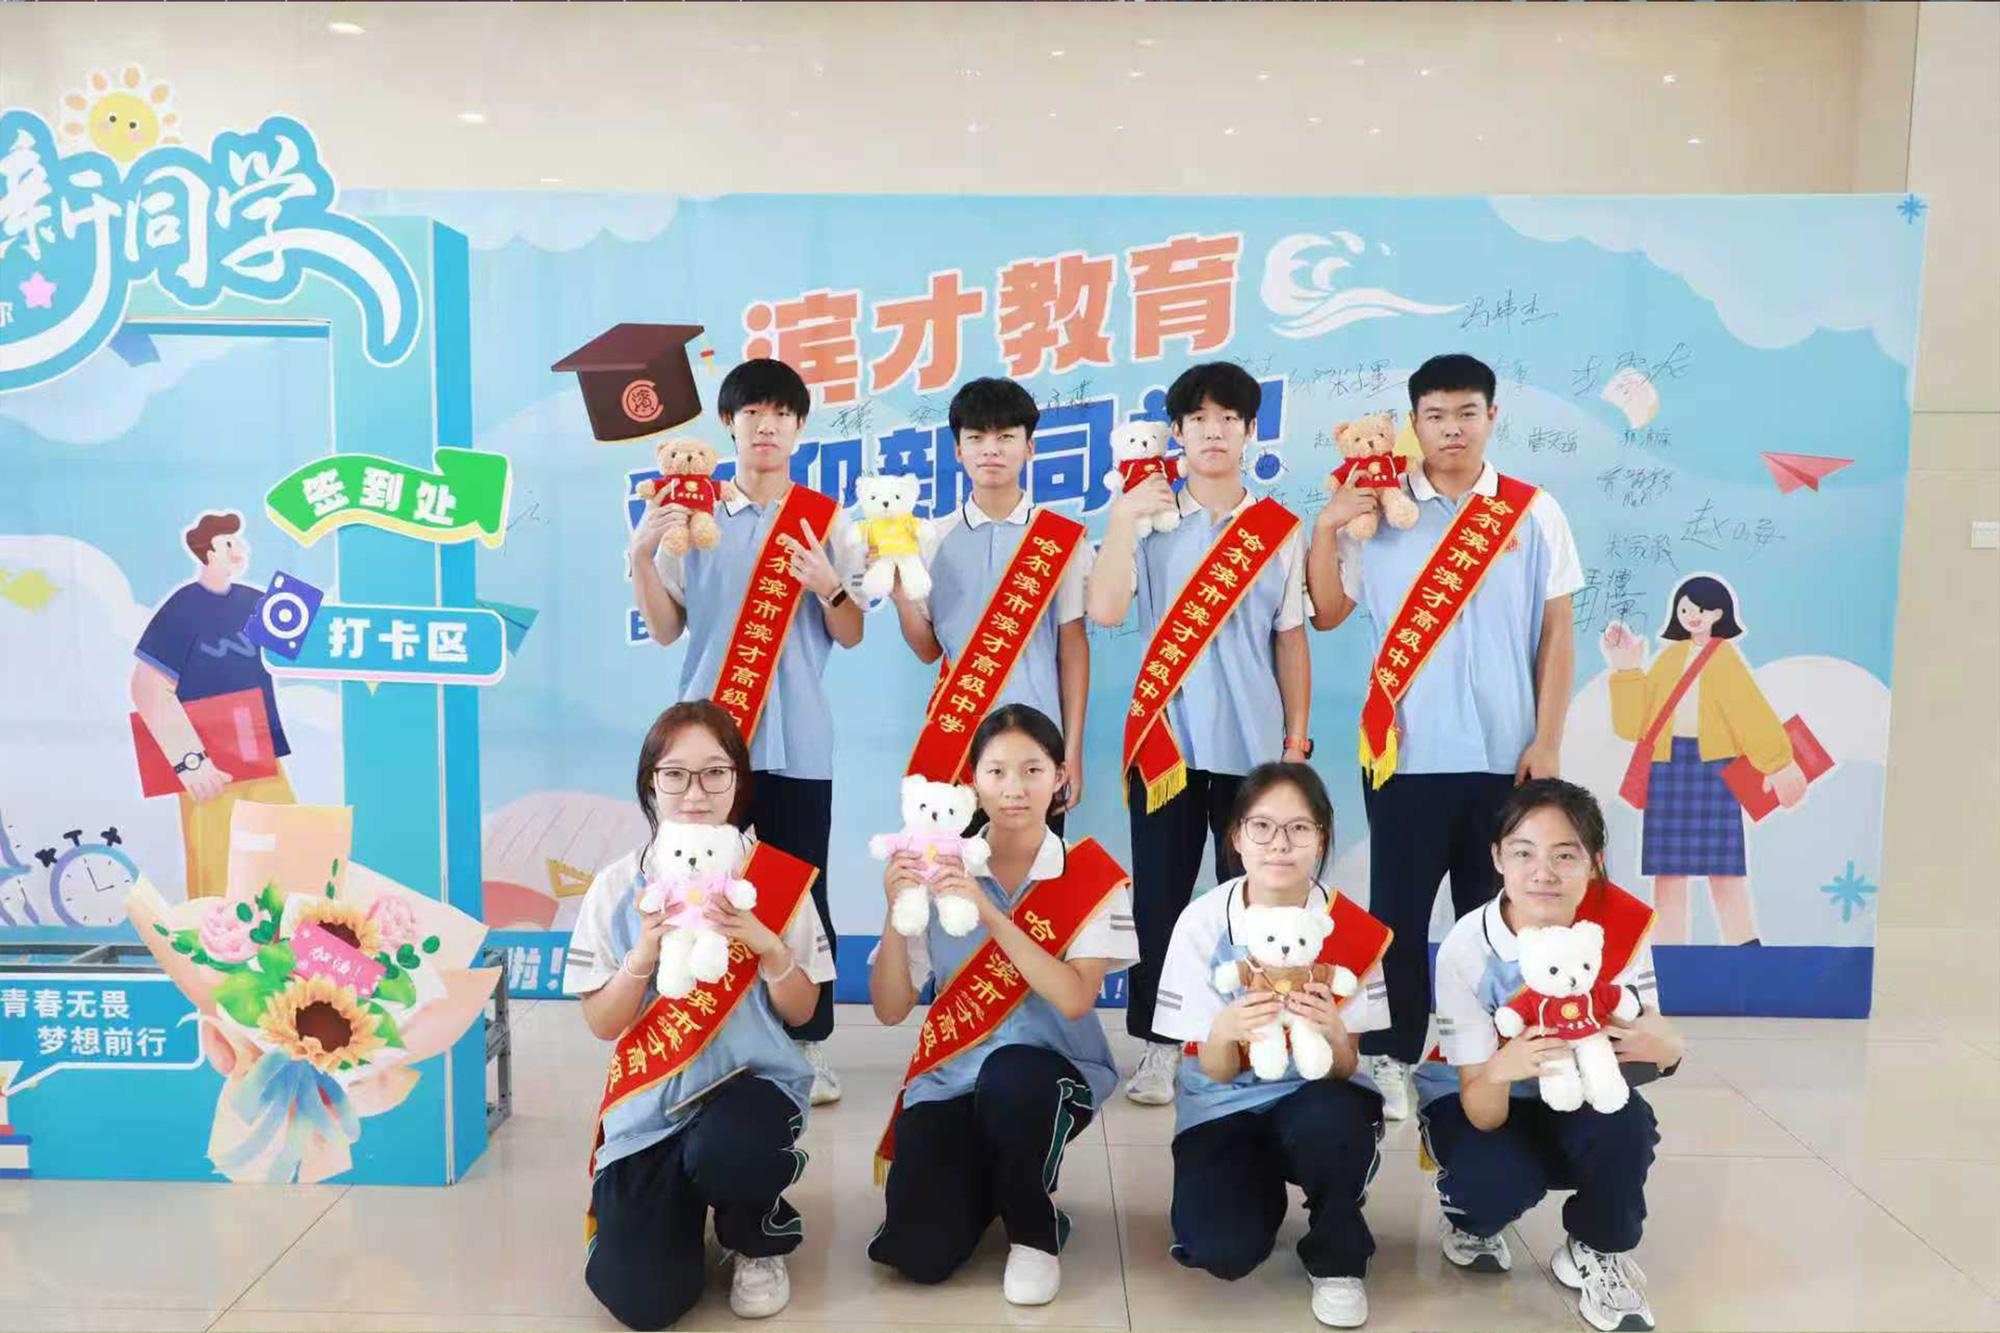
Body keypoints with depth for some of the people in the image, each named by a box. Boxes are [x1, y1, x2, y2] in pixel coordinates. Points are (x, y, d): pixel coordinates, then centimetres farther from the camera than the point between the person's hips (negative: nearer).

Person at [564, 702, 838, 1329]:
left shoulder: (778, 877, -3)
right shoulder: (617, 887, -3)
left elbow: (801, 1011, 0)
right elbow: (602, 1024, -2)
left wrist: (766, 945, -19)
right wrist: (645, 955, -20)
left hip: (753, 1080, -1)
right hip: (651, 1104, 1)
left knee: (723, 1153, -37)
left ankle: (761, 1240, 2)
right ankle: (680, 1192, 23)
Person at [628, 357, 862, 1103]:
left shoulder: (826, 519, 5)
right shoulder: (691, 513, 7)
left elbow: (851, 636, 5)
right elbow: (666, 629, 5)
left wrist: (829, 587, -14)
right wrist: (641, 557, -8)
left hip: (796, 743, 0)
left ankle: (807, 1044, 16)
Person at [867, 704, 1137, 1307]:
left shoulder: (1093, 875, -7)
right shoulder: (940, 871, -3)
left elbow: (1074, 998, -20)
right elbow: (890, 1009, -5)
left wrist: (992, 916, -29)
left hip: (1050, 1072, -2)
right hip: (949, 1077, 2)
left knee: (1009, 1075, -38)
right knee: (920, 1255, -17)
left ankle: (1035, 1231, -6)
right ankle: (985, 1179, 20)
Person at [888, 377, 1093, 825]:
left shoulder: (1063, 539, 2)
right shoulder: (935, 538, 5)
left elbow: (1073, 646, 3)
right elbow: (928, 649, 8)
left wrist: (1073, 749, 1)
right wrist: (900, 595, -9)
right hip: (953, 738, 1)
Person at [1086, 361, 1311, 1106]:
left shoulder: (1281, 532, 6)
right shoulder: (1147, 522, 3)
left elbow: (1291, 642, 7)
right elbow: (1104, 610, -11)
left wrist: (1297, 739, 4)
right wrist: (1121, 521, -16)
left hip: (1253, 745, 1)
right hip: (1164, 741, 0)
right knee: (1159, 897, 4)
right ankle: (1159, 1046, 15)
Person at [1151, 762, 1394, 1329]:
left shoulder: (1355, 931, -16)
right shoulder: (1203, 922, -18)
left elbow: (1343, 1069, -14)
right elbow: (1217, 1073, -14)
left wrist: (1331, 1033, -38)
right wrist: (1223, 1033, -39)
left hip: (1314, 1095, 0)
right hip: (1225, 1104, 0)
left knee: (1332, 1122, -36)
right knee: (1222, 1250, -24)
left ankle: (1336, 1258, -3)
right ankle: (1265, 1188, 14)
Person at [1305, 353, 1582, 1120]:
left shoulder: (1534, 513, 3)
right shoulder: (1379, 510, 2)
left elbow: (1556, 637, 4)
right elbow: (1326, 613, 1)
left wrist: (1547, 742, -2)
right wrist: (1325, 528, -11)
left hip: (1505, 755, 1)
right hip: (1407, 754, -1)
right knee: (1398, 913, 5)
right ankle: (1390, 1058, 17)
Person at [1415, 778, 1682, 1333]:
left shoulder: (1621, 925, -20)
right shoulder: (1466, 950, -28)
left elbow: (1668, 1048, -22)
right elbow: (1484, 1113, -26)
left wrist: (1656, 1042, -48)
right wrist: (1500, 1071, -51)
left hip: (1571, 1095, 2)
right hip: (1475, 1097, -2)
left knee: (1626, 1122, -31)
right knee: (1496, 1180, -33)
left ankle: (1598, 1254, -1)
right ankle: (1468, 1221, 7)